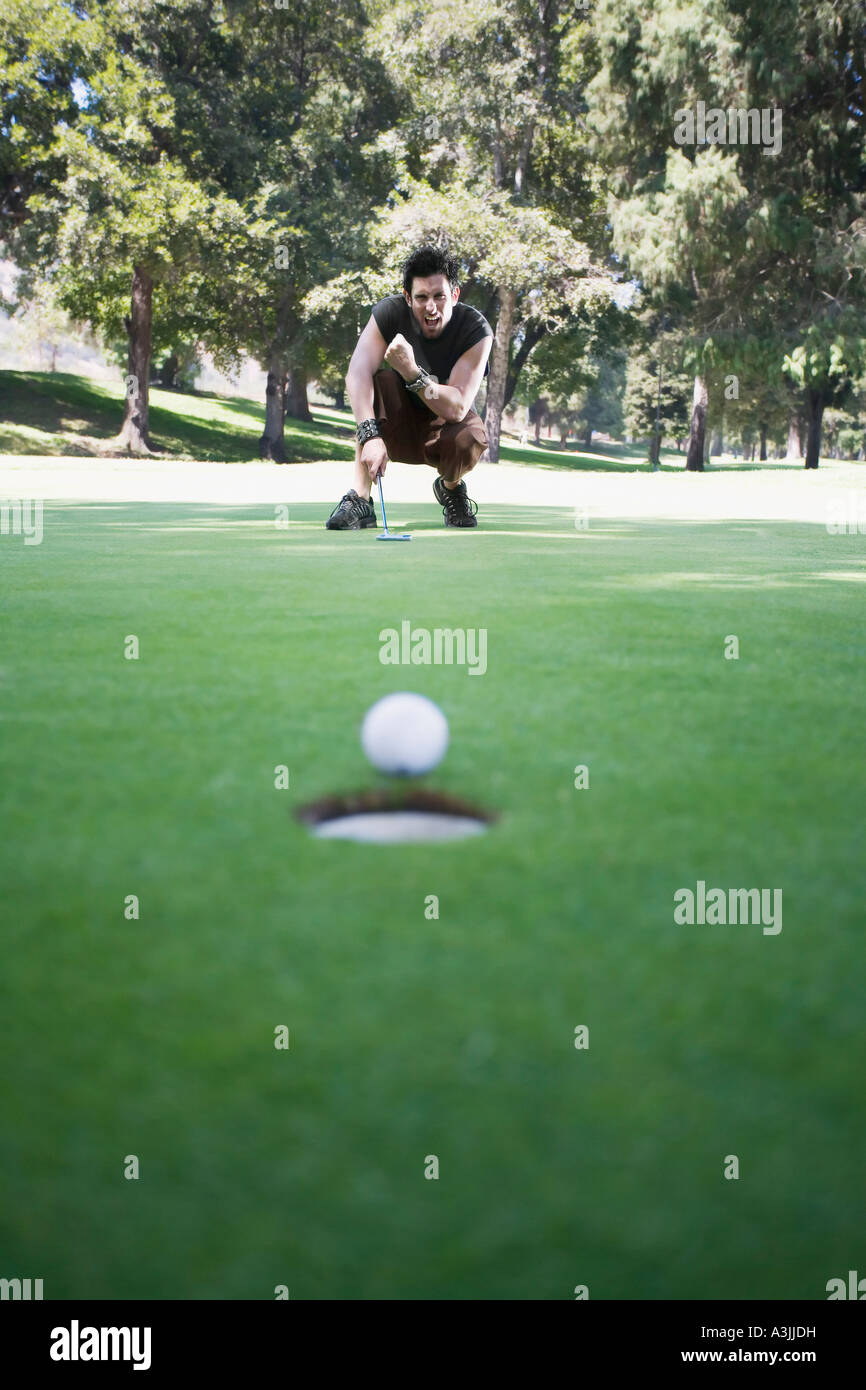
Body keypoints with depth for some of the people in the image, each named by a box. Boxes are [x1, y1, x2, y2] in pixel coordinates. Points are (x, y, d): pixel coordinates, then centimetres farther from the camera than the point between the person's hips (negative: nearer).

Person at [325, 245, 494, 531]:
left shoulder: (476, 330, -22)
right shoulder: (389, 312, -18)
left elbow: (456, 409, -31)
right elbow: (357, 374, -32)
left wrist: (411, 372, -46)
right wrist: (370, 436, -47)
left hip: (443, 429, -1)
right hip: (398, 430, 2)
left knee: (468, 441, -36)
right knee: (379, 380, -28)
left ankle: (451, 487, 4)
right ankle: (360, 499, -30)